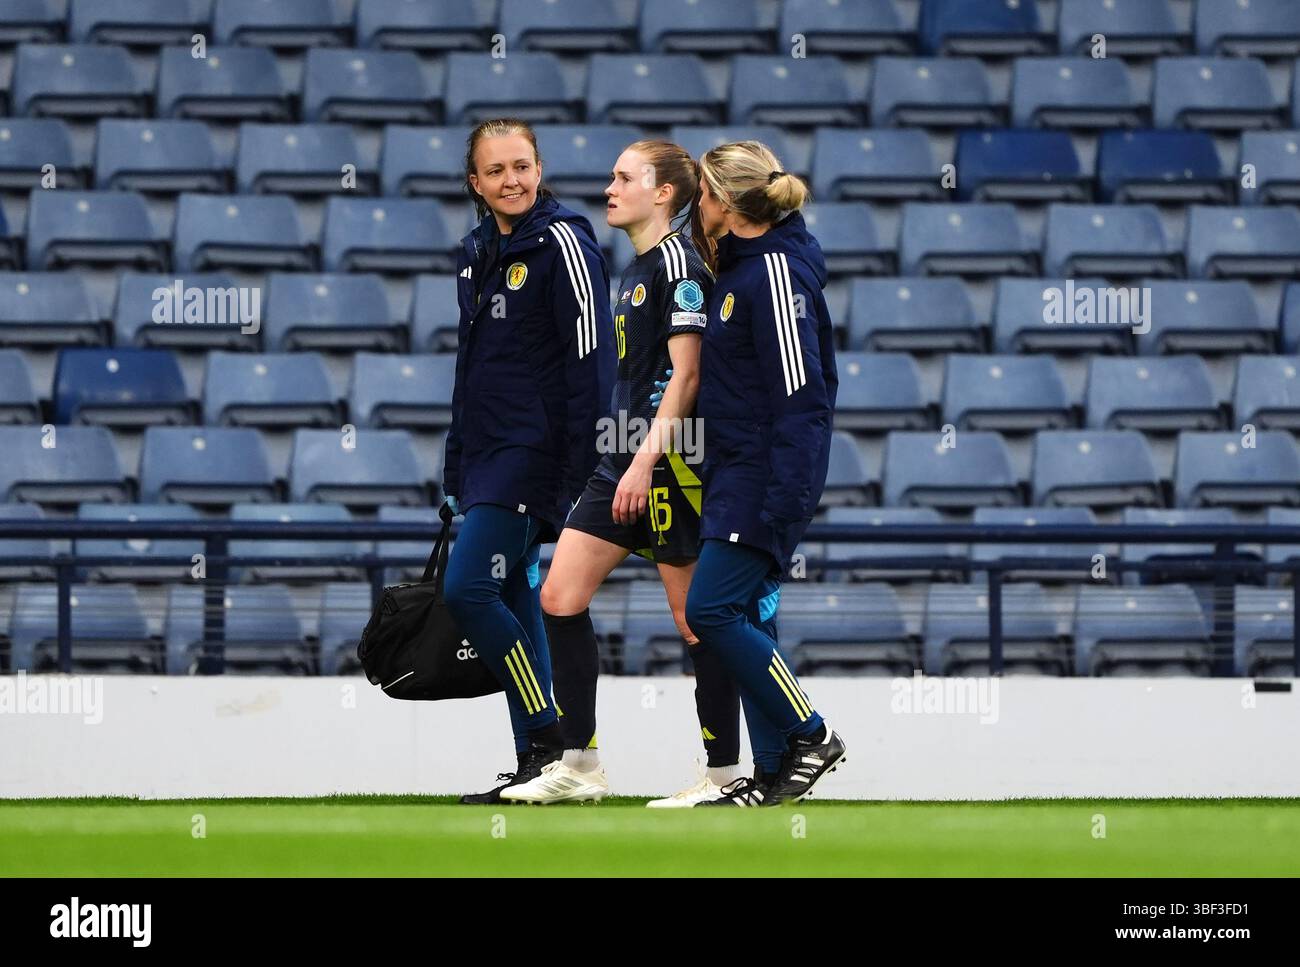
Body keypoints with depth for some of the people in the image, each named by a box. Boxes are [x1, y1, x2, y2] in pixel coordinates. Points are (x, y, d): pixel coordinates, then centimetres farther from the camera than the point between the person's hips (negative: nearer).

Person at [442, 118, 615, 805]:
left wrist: (580, 472, -18)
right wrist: (456, 471, 20)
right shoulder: (476, 253, 14)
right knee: (510, 600, 7)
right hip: (485, 451, 8)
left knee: (467, 589, -15)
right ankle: (535, 765, 10)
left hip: (534, 451, -8)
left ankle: (553, 742, -8)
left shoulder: (562, 243, -10)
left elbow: (590, 358, -14)